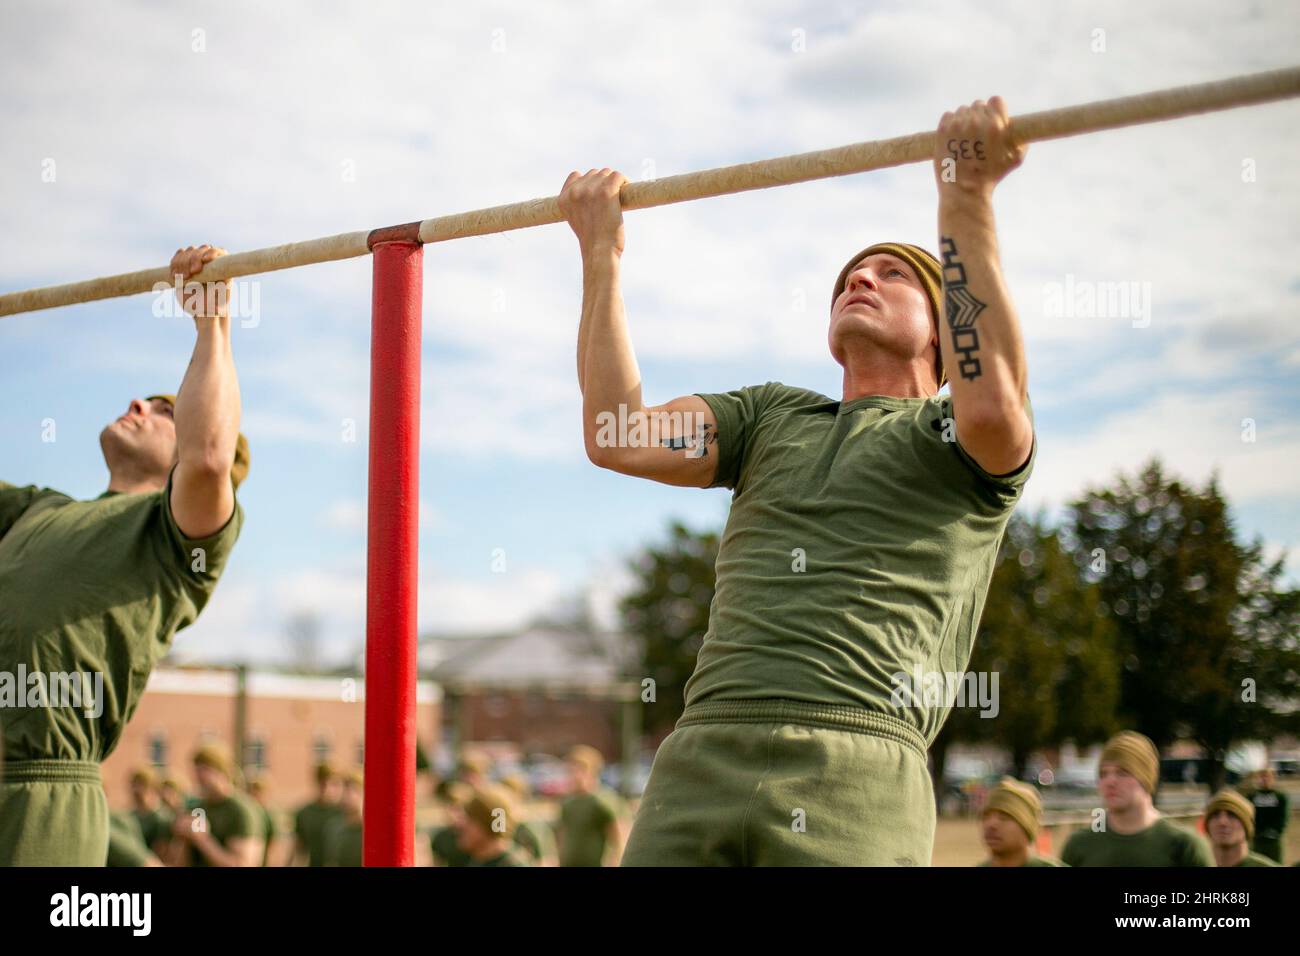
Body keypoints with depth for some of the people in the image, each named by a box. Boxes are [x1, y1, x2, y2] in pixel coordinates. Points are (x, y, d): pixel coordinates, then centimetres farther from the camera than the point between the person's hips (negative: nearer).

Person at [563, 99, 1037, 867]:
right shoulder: (771, 415, 26)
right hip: (700, 757, 4)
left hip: (856, 770, -4)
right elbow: (618, 436, 13)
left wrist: (968, 199, -11)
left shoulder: (947, 433, 13)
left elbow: (990, 403, -13)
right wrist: (601, 255, 14)